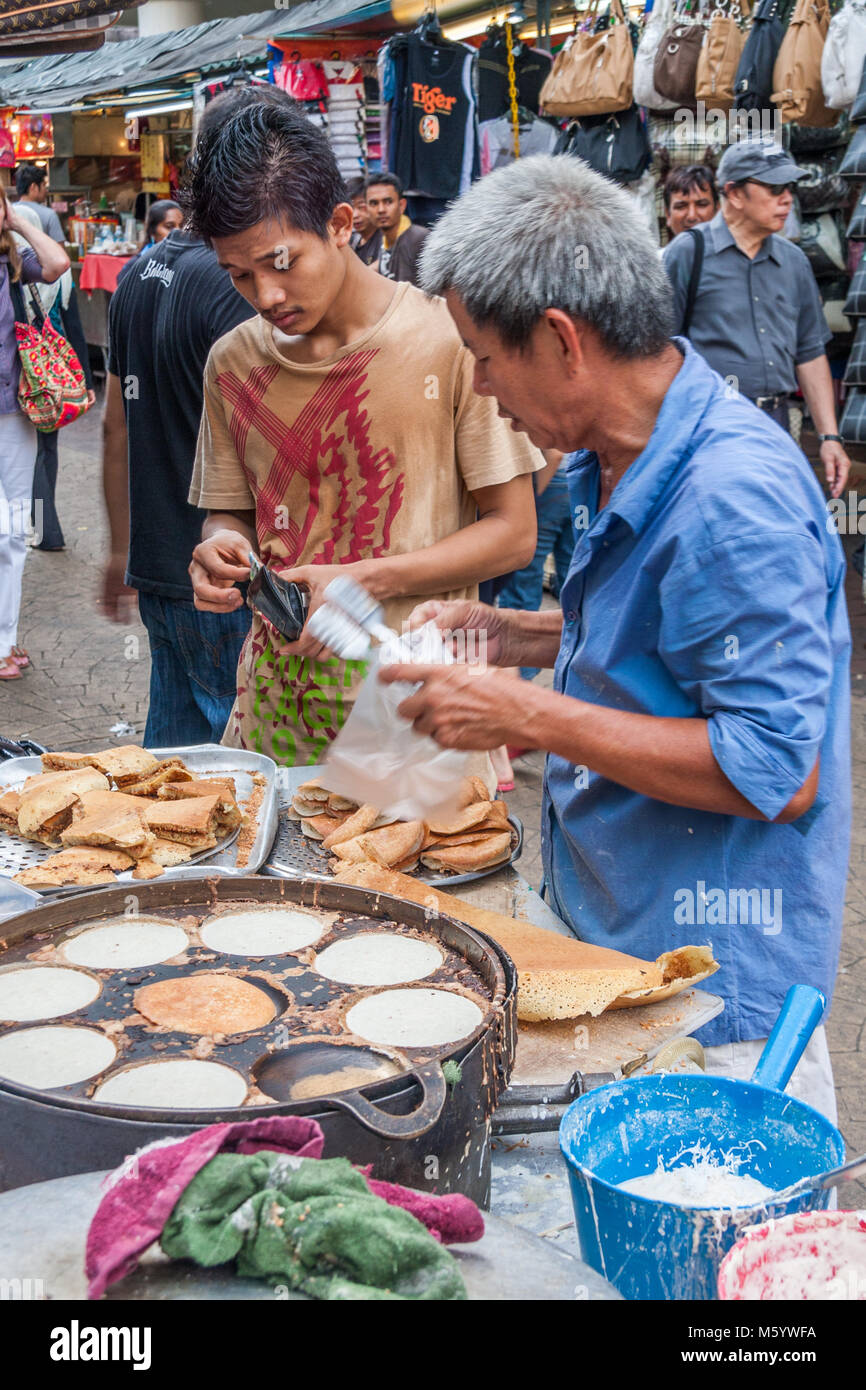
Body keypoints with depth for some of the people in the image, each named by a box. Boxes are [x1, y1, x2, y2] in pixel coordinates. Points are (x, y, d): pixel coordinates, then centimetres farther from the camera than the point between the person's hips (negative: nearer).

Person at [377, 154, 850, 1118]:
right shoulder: (616, 464, 5)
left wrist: (527, 715, -25)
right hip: (612, 935, 9)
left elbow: (779, 770, -28)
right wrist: (512, 637, 5)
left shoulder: (734, 496, -26)